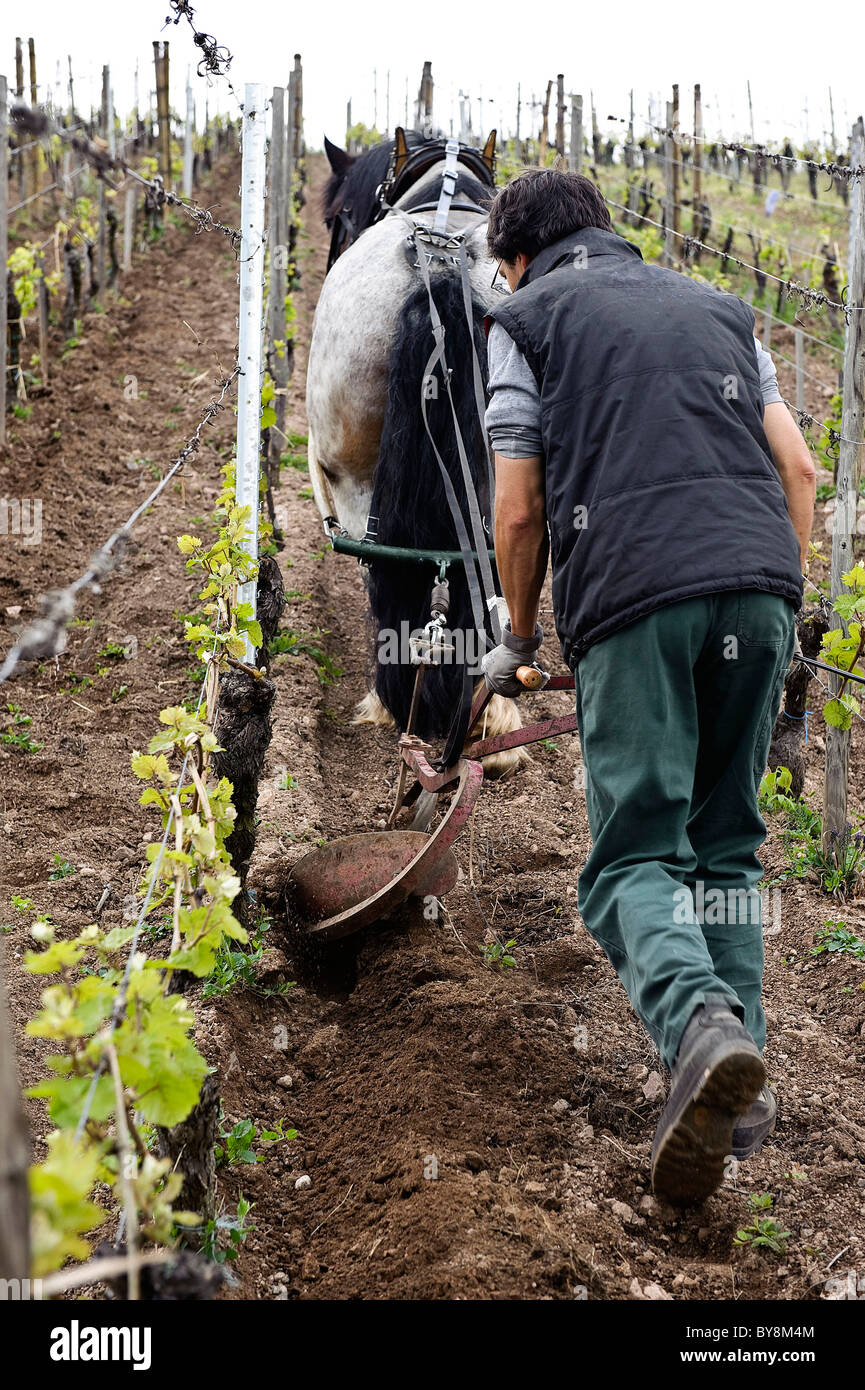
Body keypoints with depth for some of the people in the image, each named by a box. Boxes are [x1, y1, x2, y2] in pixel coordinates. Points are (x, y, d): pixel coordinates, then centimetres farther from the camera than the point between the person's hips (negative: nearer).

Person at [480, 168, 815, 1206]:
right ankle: (742, 1081, 8)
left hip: (634, 596, -4)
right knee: (727, 842, 15)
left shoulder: (525, 319, 15)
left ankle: (700, 1028, -30)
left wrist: (517, 639, 23)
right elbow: (798, 468, 18)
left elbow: (518, 513, 9)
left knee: (634, 858, -3)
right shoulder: (716, 306, 28)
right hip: (758, 584, 4)